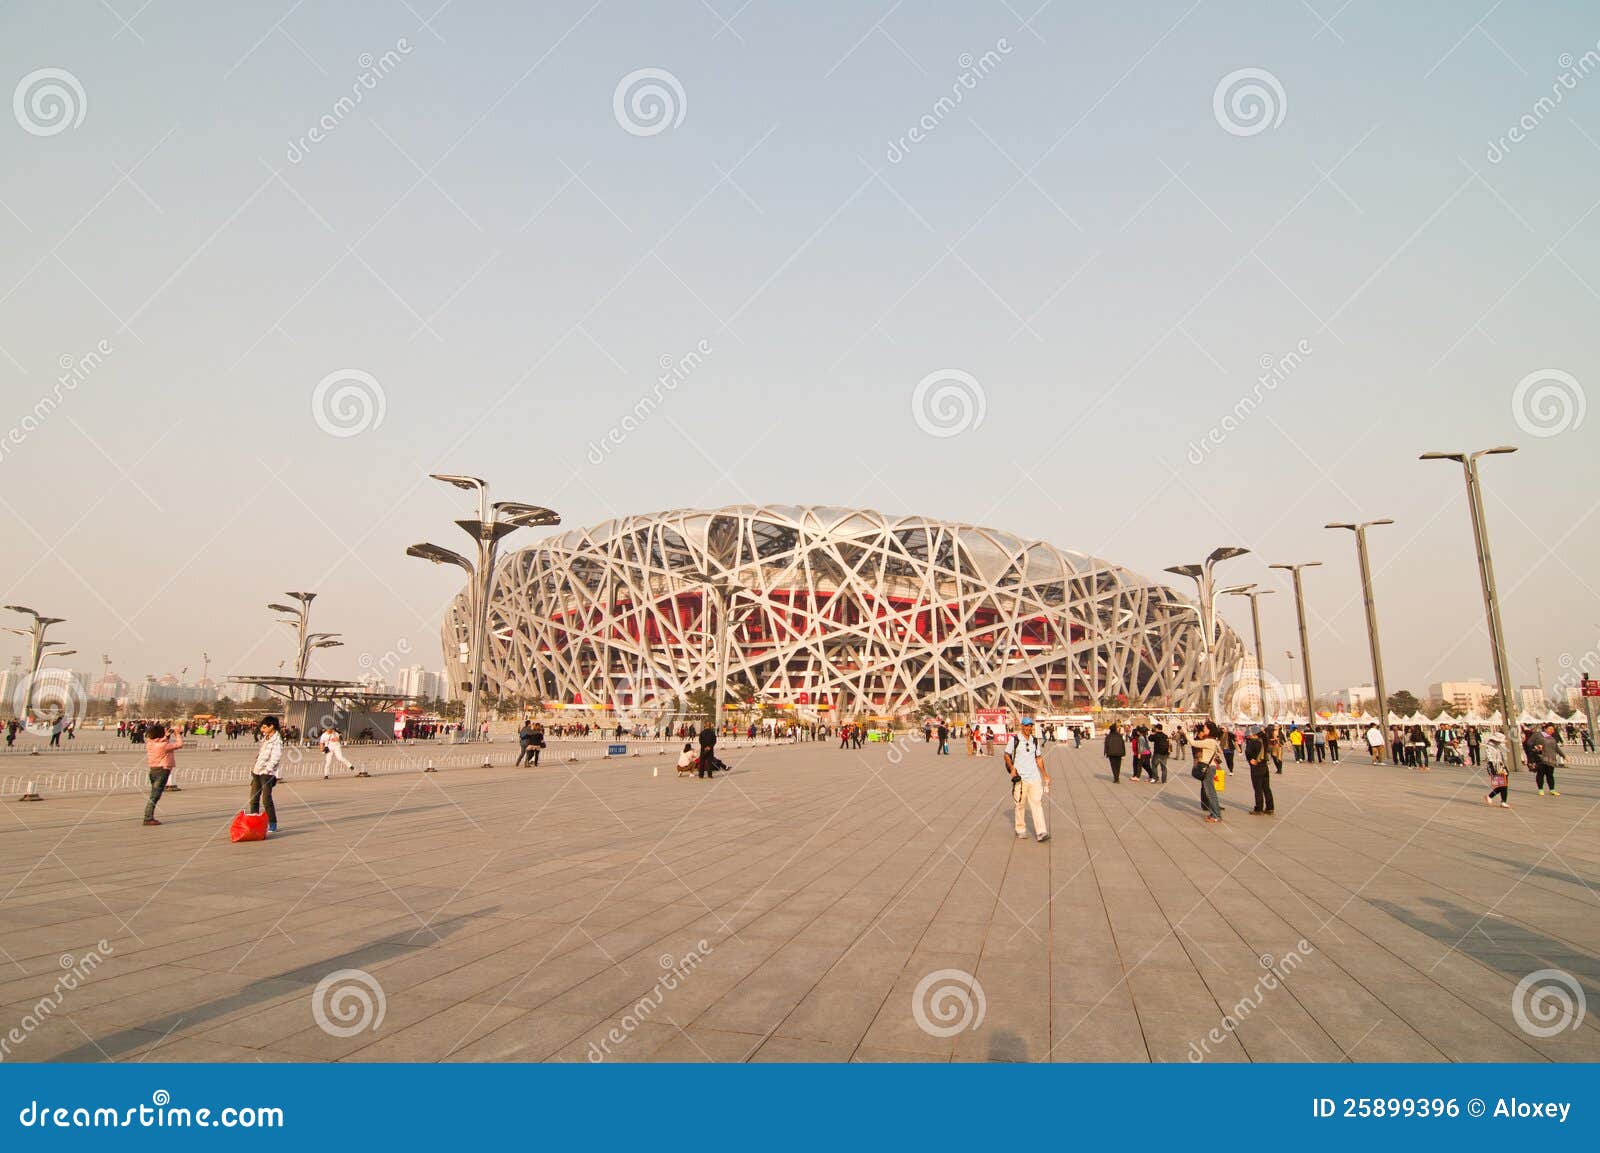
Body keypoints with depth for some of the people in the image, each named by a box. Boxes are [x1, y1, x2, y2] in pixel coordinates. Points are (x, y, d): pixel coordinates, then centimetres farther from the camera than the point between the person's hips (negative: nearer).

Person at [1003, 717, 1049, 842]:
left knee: (1037, 803, -4)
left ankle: (1042, 833, -8)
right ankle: (1020, 830, 19)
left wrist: (1044, 774, 14)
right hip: (1020, 777, -3)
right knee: (1020, 804, 4)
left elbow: (1039, 758, 17)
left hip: (1034, 777, 3)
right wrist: (1012, 768, -12)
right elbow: (1007, 755, 2)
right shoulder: (1014, 739, -3)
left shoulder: (1035, 741, 10)